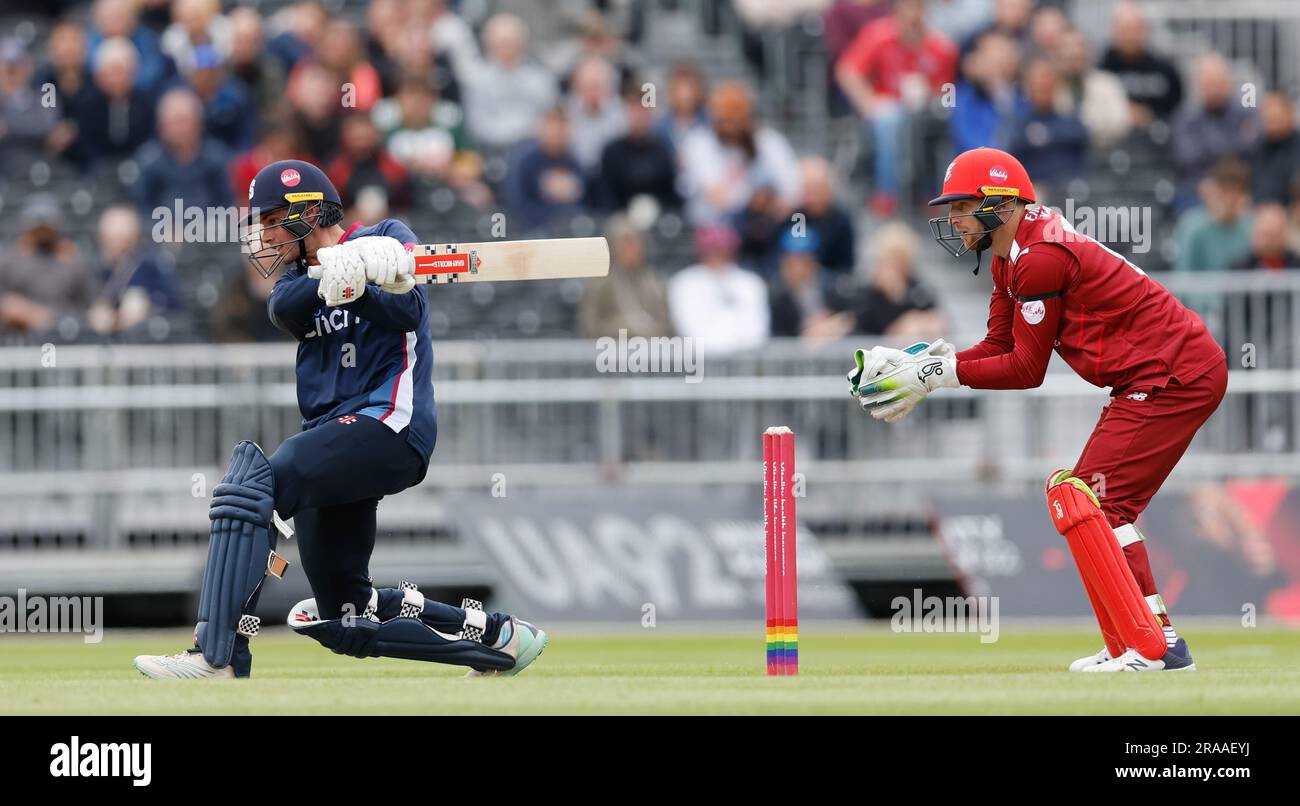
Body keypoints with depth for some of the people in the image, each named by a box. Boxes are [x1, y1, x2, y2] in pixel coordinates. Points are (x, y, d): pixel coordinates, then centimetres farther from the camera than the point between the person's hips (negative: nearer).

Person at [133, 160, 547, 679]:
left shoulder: (386, 239, 5)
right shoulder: (299, 275, 21)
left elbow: (407, 311, -14)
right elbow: (283, 306, -5)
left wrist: (353, 286, -33)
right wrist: (333, 275, -26)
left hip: (391, 424, -9)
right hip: (338, 441, 9)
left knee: (254, 484, -30)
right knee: (346, 623, 8)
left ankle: (217, 657, -40)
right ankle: (498, 636, 20)